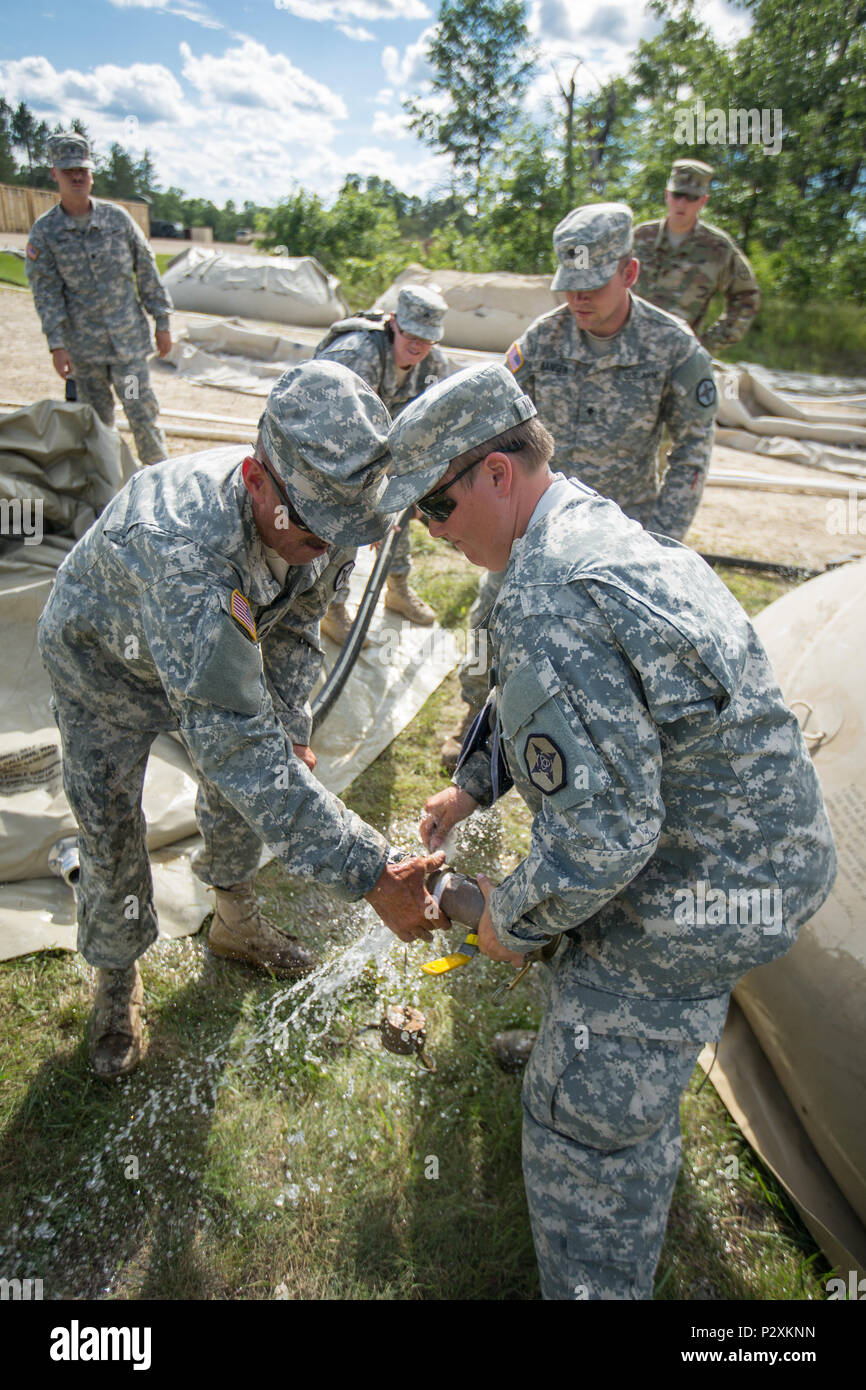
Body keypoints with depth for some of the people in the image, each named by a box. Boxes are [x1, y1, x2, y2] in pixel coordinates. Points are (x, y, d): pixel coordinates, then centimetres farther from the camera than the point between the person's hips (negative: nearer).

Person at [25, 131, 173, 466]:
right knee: (97, 419, 9)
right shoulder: (44, 231, -1)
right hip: (83, 345, 1)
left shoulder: (117, 218, 1)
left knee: (142, 412, -4)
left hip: (129, 337, 0)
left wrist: (162, 323, 3)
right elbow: (46, 291, -4)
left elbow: (147, 272, 6)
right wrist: (57, 345, -13)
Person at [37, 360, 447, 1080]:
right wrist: (371, 873, -53)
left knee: (244, 790, 14)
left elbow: (296, 626, -3)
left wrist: (291, 730, -9)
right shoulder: (183, 546, -50)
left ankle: (236, 921, 42)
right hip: (104, 657, -5)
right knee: (110, 832, 4)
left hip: (220, 650, 6)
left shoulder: (317, 513, -26)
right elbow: (233, 742, -53)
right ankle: (117, 979, 32)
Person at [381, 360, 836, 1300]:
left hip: (695, 887, -10)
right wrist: (471, 784, 17)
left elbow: (604, 824, -31)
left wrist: (514, 922, -14)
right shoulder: (596, 526, 5)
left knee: (591, 1116, 5)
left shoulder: (545, 603, -31)